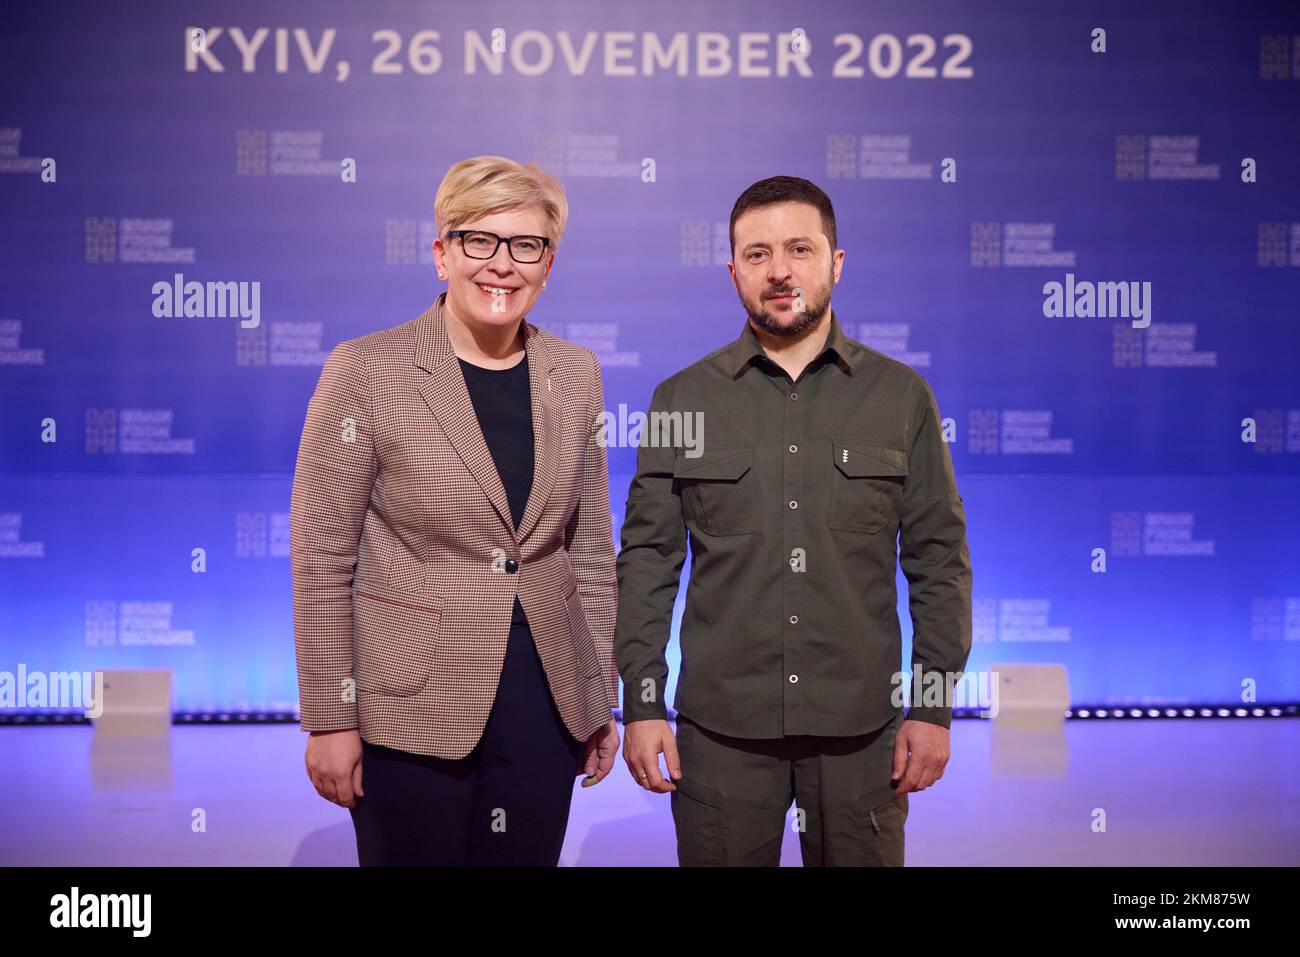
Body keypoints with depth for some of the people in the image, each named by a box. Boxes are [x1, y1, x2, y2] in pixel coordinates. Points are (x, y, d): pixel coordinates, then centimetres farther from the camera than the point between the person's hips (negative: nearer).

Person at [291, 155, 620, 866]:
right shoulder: (366, 370, -8)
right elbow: (322, 559, -7)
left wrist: (602, 698, 11)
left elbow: (590, 546, 11)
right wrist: (330, 720, -8)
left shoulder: (574, 374, 5)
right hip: (413, 704, -4)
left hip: (545, 703, 4)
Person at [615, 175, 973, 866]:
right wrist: (641, 704, -1)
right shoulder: (683, 399, 4)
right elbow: (647, 559, 4)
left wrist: (934, 707, -1)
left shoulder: (901, 396, 4)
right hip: (720, 728, 0)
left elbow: (938, 557, 4)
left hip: (861, 728, 0)